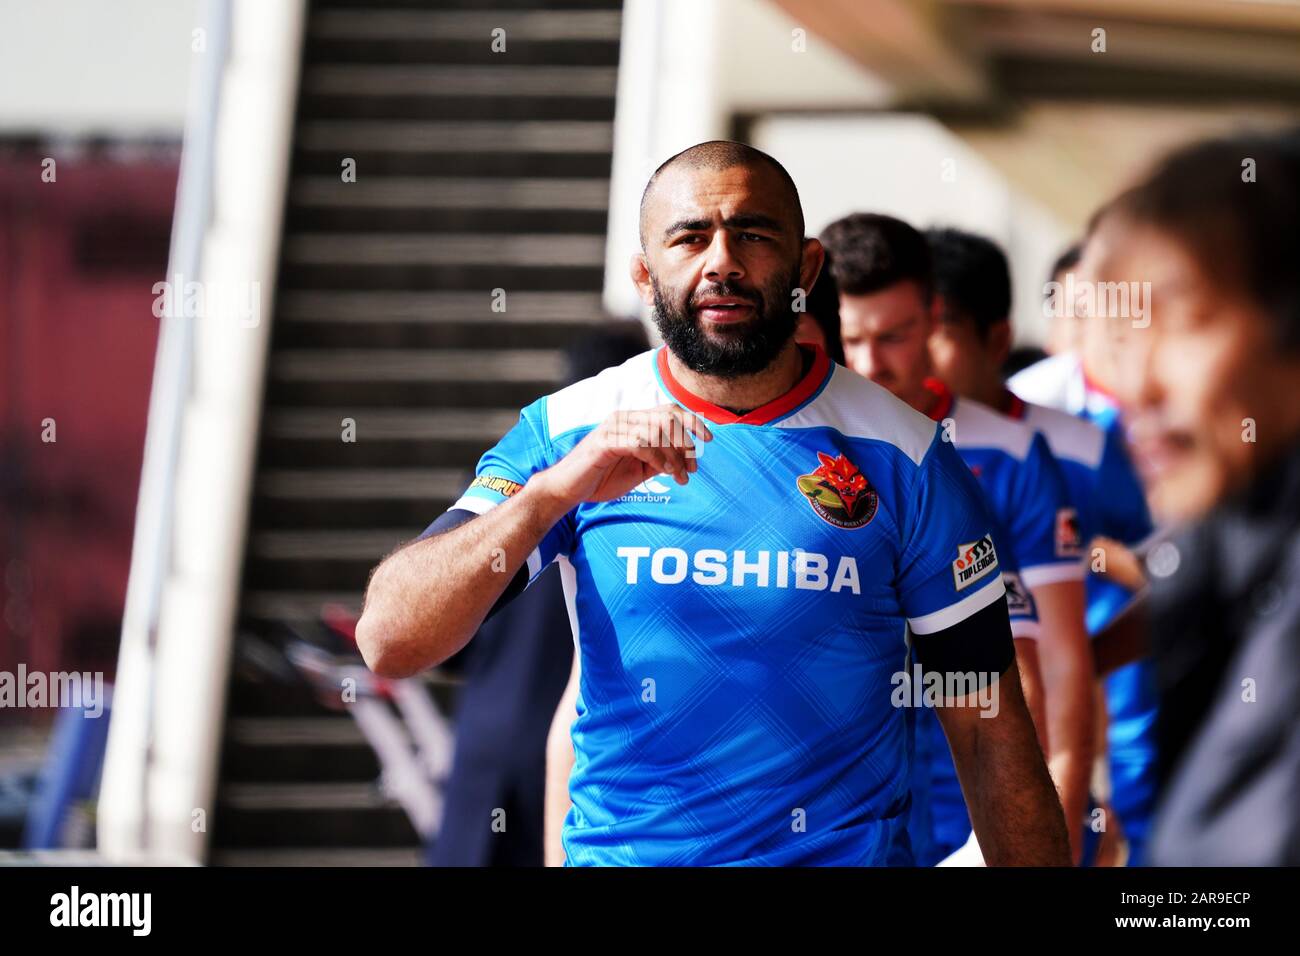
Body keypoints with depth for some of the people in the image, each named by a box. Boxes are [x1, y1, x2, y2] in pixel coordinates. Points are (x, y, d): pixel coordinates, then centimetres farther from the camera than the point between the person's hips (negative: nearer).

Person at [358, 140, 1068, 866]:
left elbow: (990, 733, -2)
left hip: (849, 849, 0)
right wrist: (552, 491, -25)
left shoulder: (904, 457, -3)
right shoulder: (565, 433, -3)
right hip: (619, 849, 0)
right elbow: (389, 643, -13)